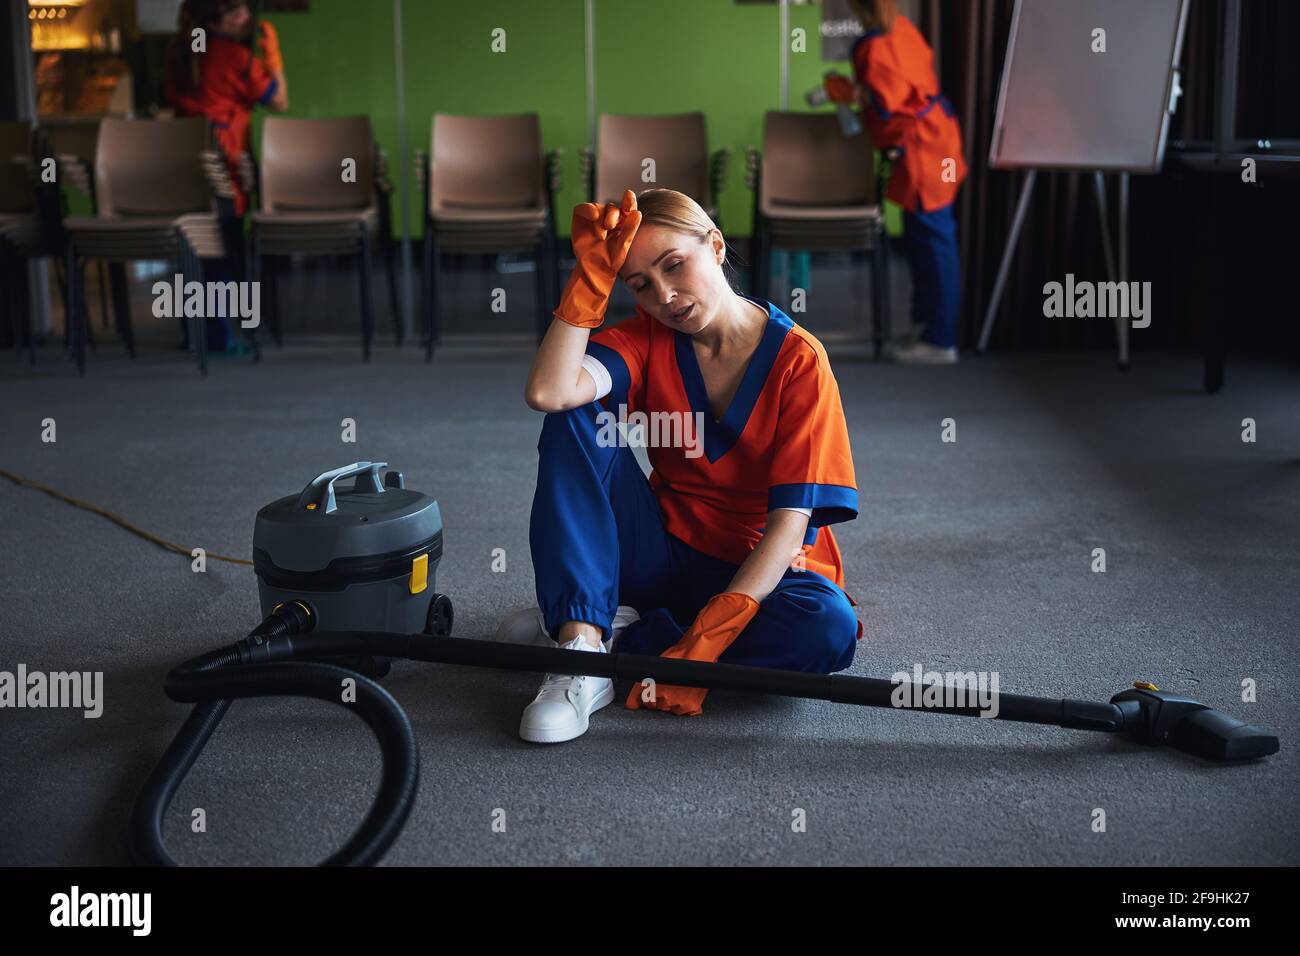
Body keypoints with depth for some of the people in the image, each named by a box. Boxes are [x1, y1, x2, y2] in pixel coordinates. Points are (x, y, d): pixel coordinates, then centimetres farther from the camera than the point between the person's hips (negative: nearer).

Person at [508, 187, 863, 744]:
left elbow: (791, 519, -22)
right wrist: (593, 276, -23)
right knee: (575, 417, -18)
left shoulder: (798, 360, -14)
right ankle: (581, 642, -29)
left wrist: (705, 639, -32)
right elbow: (548, 393, -24)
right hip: (663, 553, 3)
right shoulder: (647, 338, -3)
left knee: (829, 627, -37)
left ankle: (612, 638, -23)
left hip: (755, 571, -2)